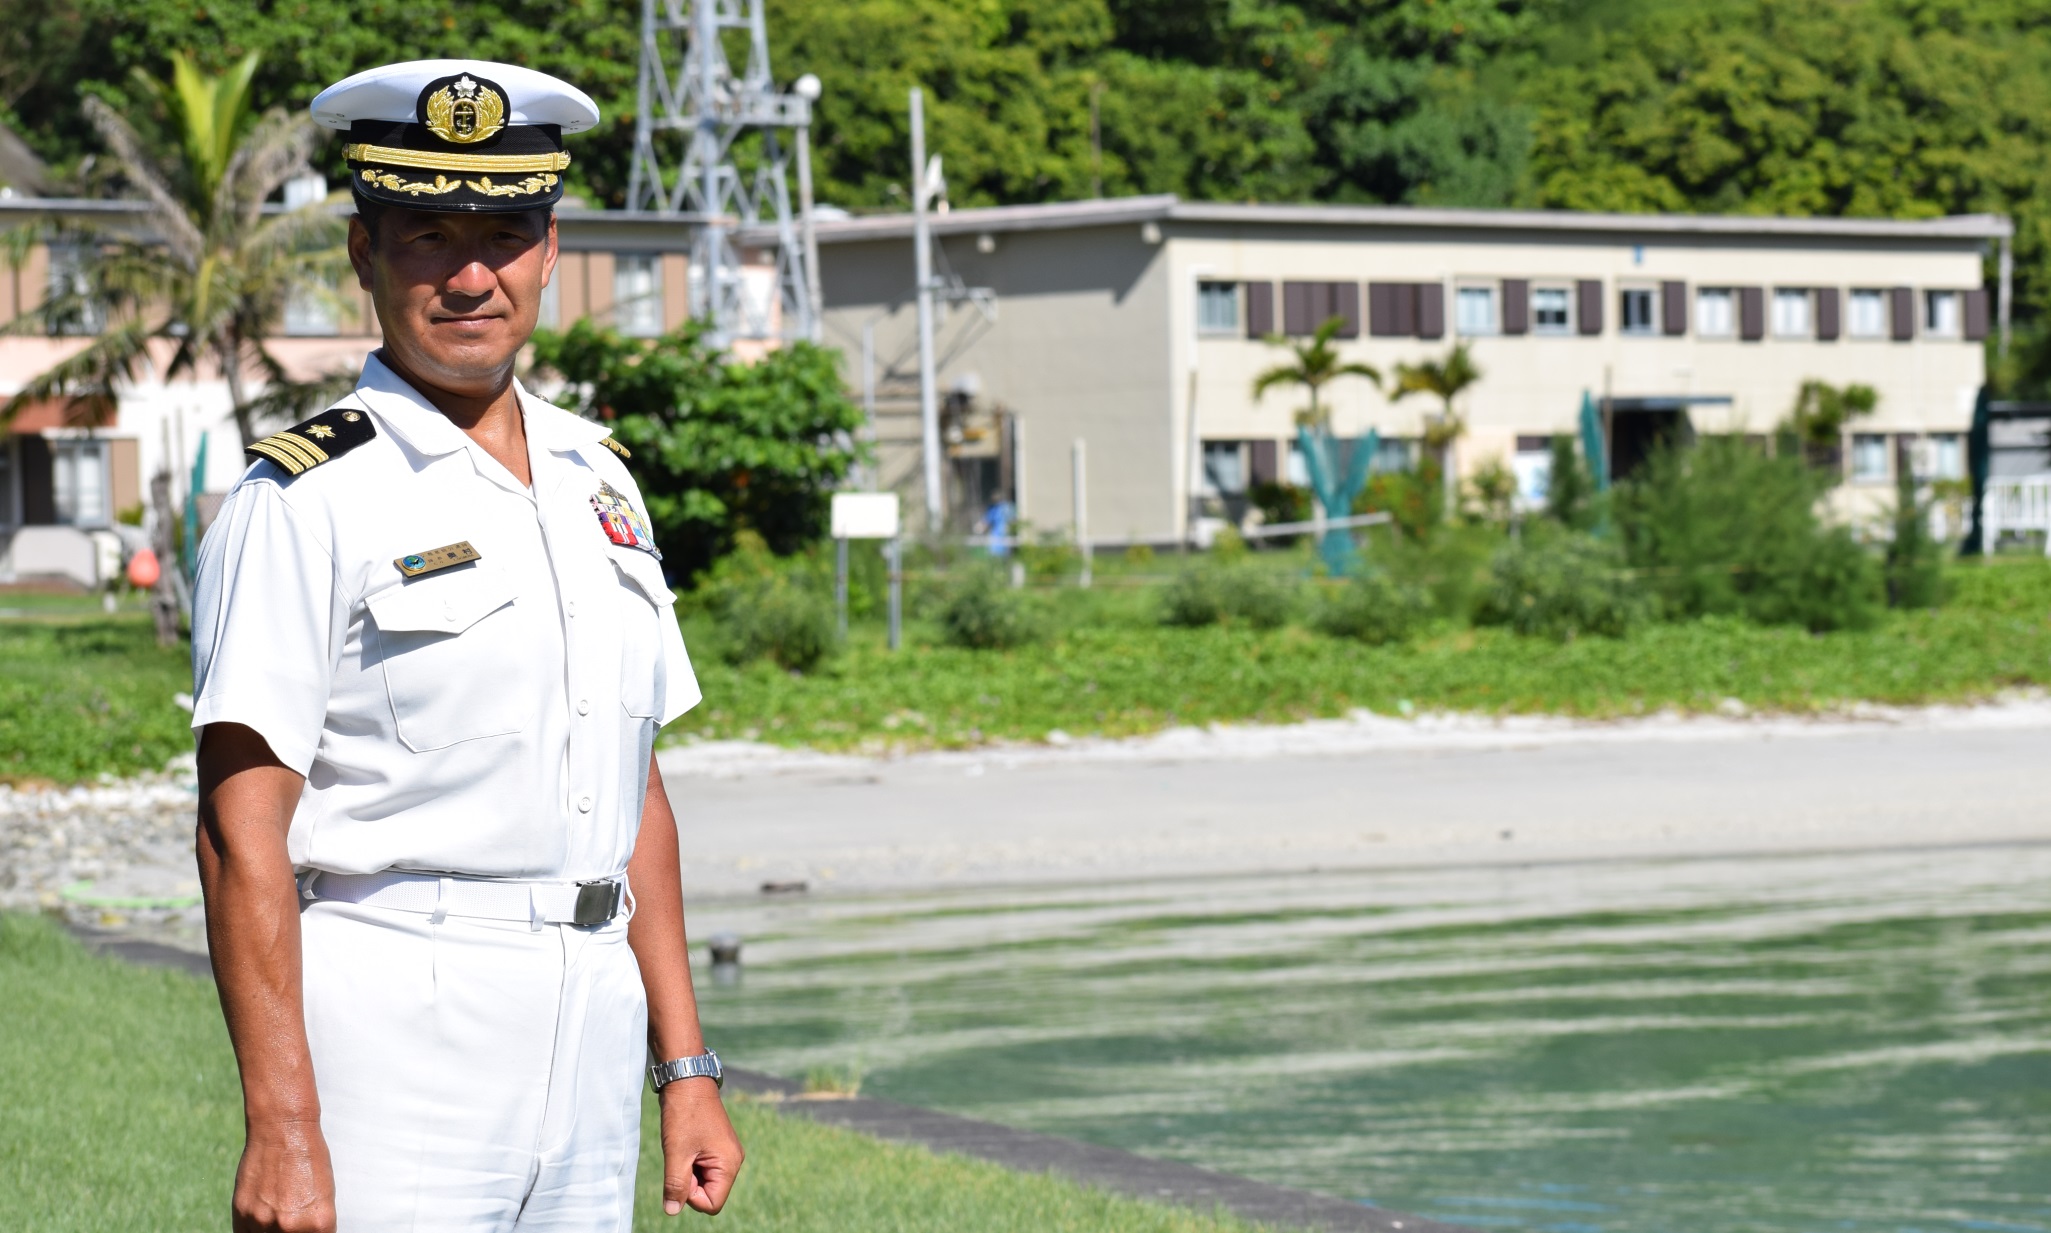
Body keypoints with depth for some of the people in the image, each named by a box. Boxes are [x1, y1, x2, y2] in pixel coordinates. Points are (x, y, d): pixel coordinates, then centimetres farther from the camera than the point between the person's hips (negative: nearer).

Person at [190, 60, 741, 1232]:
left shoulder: (597, 479, 14)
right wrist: (282, 1129, -19)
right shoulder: (306, 501, -7)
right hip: (396, 1034, -7)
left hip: (591, 1028, 7)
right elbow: (243, 834, -12)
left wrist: (687, 1066, 14)